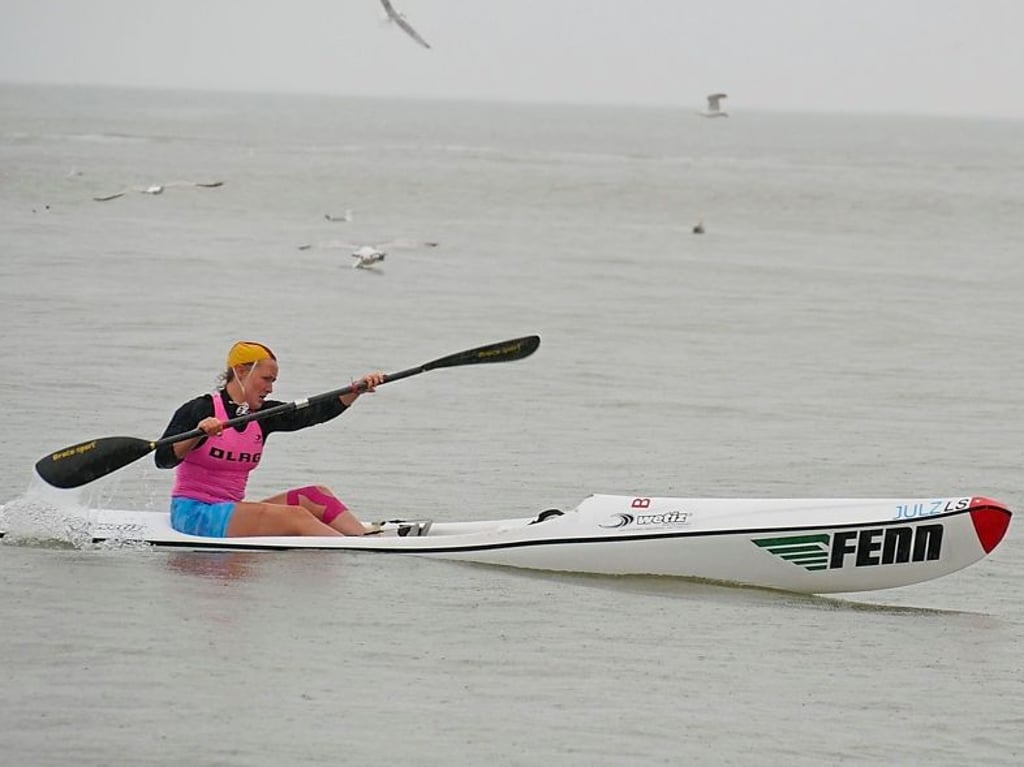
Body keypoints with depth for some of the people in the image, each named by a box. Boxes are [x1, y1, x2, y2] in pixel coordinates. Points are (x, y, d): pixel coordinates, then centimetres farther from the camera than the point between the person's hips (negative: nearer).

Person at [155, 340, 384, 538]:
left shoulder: (263, 416, 10)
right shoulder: (200, 410, -9)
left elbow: (317, 412, 2)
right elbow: (163, 459, -18)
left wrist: (356, 390, -10)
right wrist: (199, 434, -32)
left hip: (230, 513, 8)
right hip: (192, 515, -8)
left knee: (315, 497, -6)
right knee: (295, 517, -22)